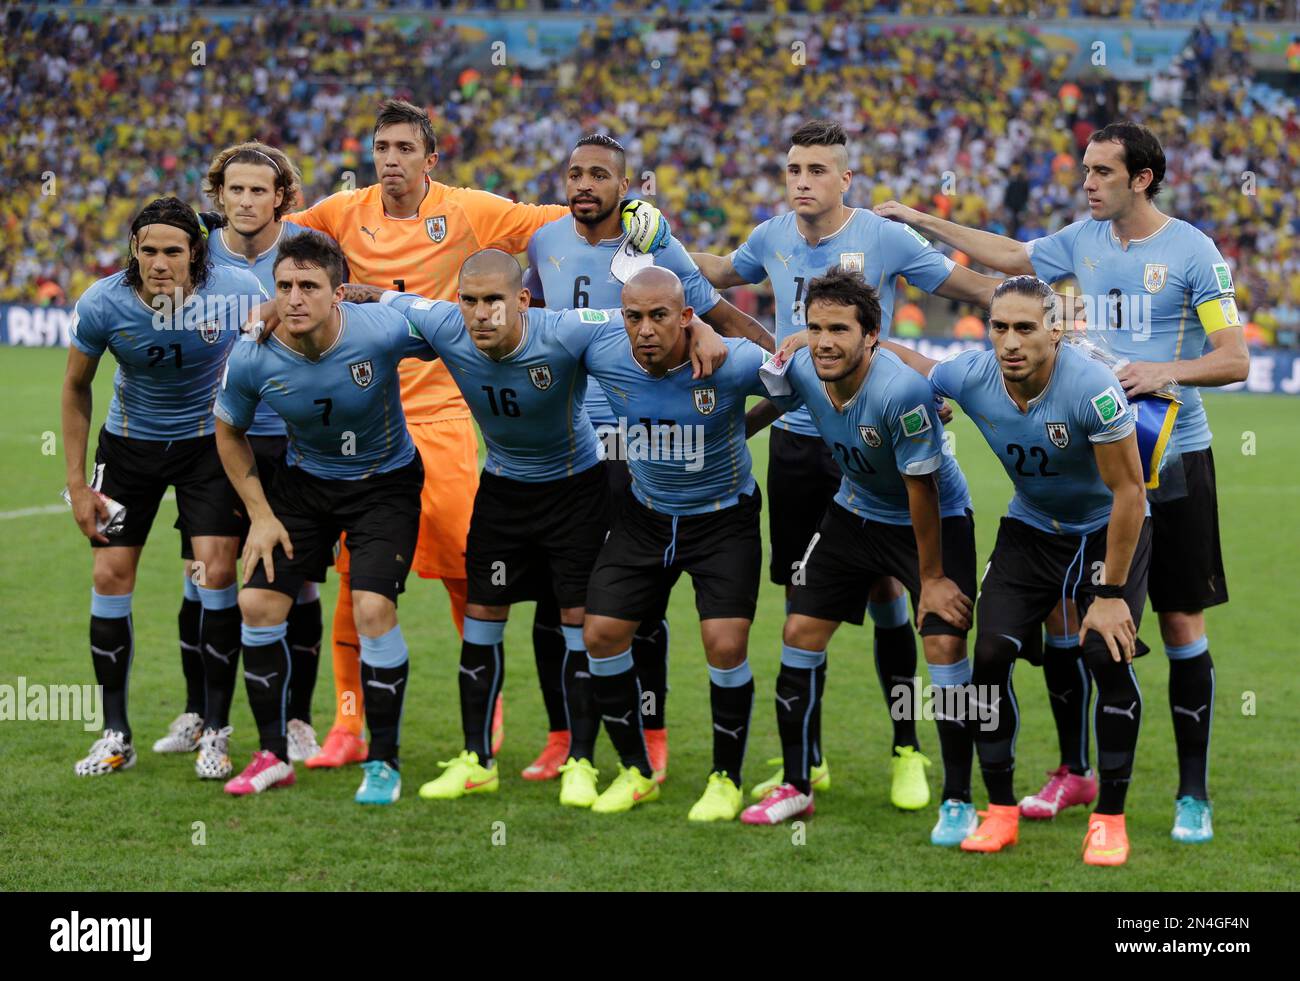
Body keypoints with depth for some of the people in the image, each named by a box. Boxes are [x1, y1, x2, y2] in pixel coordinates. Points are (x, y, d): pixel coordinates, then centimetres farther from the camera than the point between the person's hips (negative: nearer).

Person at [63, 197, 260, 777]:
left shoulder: (236, 292, -22)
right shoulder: (101, 305, -19)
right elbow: (76, 387, -2)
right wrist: (76, 482, -3)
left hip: (211, 443, -1)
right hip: (129, 444, 1)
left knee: (217, 572, -13)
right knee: (111, 575, -3)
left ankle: (215, 732, -2)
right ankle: (115, 736, 8)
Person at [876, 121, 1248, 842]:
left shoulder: (1192, 252, -9)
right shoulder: (1082, 241, 7)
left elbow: (1235, 359, -10)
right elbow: (1011, 257, 21)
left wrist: (1166, 371, -25)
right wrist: (922, 222, 20)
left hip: (1172, 458, -5)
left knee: (1182, 623, -2)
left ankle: (1194, 794, 7)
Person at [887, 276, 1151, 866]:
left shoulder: (1092, 390, -34)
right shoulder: (969, 377, -21)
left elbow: (1128, 492, -25)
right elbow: (900, 359, 1)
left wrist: (1112, 593, -22)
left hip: (1108, 529, -4)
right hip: (1031, 526, 4)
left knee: (1108, 657, -19)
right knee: (989, 655, -10)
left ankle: (1110, 819, -3)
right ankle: (1001, 812, 5)